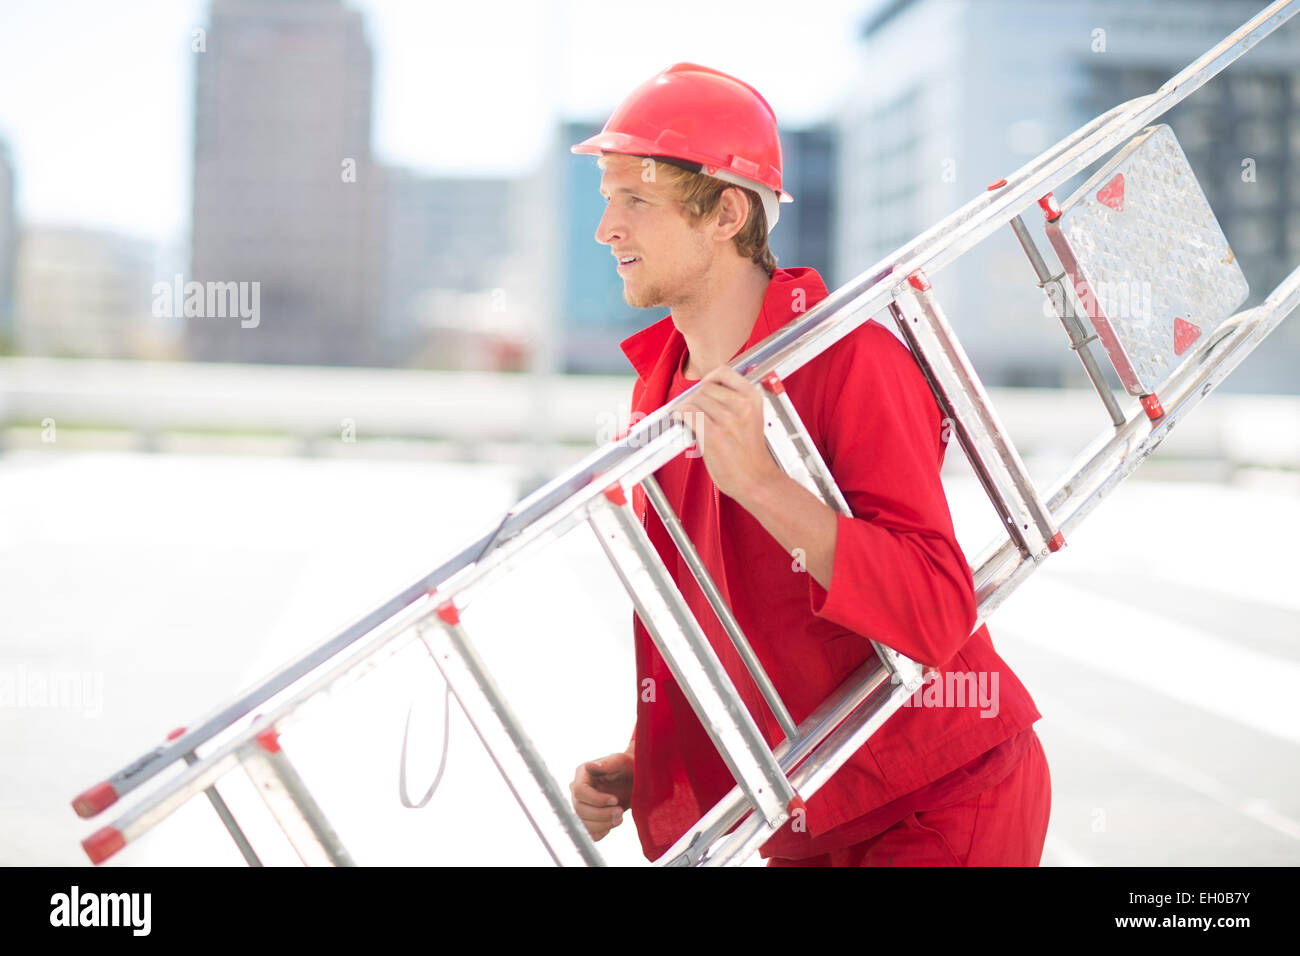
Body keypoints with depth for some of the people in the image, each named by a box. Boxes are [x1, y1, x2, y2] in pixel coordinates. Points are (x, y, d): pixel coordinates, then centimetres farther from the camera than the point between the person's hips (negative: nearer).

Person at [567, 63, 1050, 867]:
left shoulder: (850, 360, -19)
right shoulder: (659, 391, 5)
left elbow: (937, 616, -30)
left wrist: (759, 481, -37)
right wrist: (636, 767, 2)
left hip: (945, 808, -7)